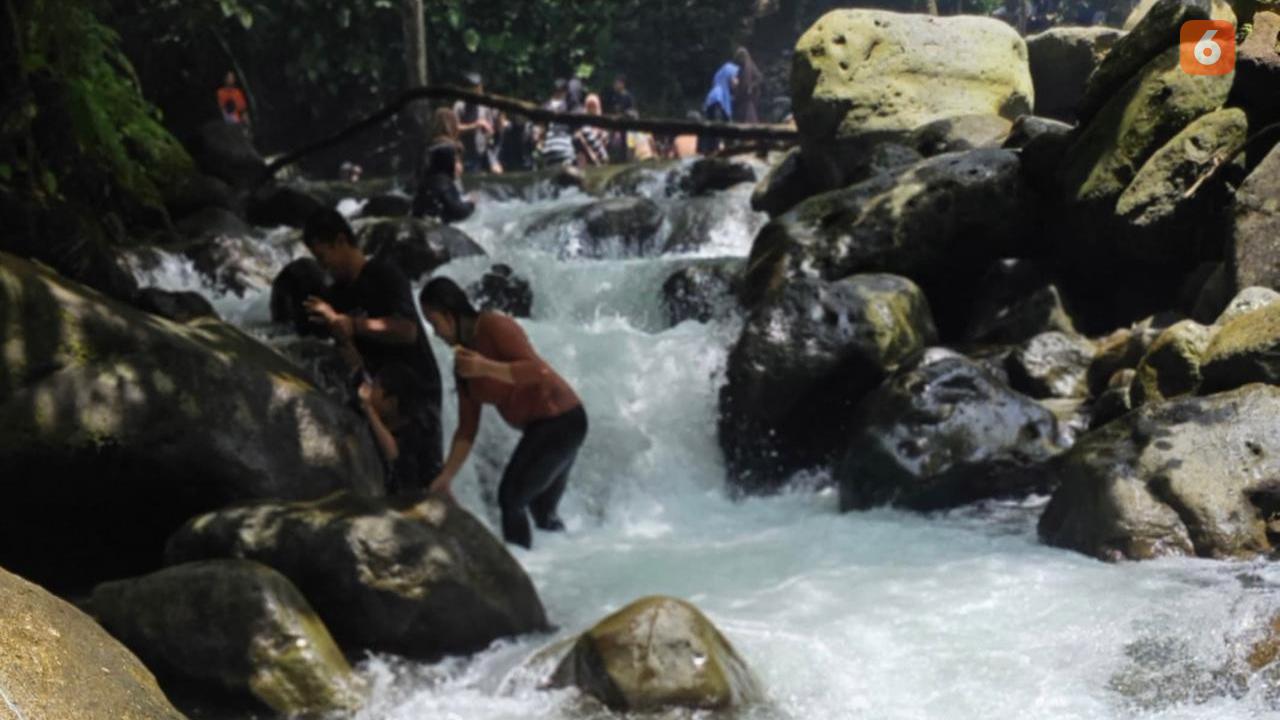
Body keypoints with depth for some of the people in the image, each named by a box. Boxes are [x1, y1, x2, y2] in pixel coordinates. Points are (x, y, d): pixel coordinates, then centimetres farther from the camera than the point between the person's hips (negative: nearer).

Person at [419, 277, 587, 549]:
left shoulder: (494, 326, -16)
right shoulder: (462, 362, 9)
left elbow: (537, 370, -26)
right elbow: (467, 428, 8)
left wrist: (486, 367, -34)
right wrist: (446, 477, 2)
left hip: (561, 421, -10)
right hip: (542, 426, 10)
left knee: (511, 498, -13)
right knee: (542, 509, 19)